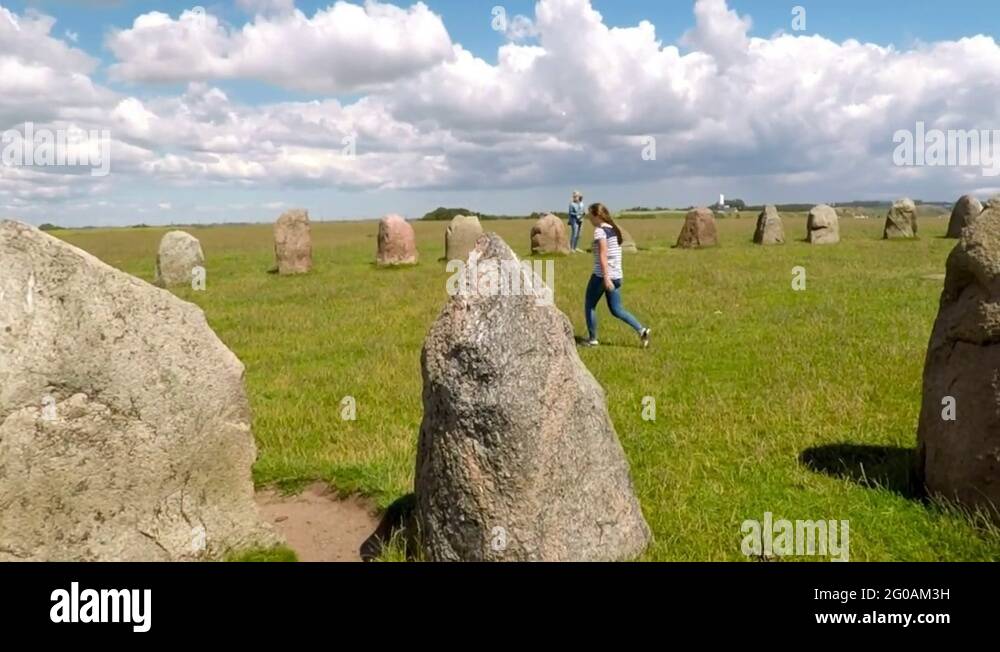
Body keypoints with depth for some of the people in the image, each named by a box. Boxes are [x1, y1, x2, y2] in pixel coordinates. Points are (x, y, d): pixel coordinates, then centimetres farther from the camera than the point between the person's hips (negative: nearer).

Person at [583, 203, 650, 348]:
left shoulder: (600, 231, -11)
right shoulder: (615, 229, 13)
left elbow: (603, 255, -20)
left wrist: (606, 277, -25)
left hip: (601, 275, -8)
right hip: (616, 275, 8)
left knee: (589, 305, 10)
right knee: (616, 309, 11)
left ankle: (593, 339, 13)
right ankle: (641, 330, -3)